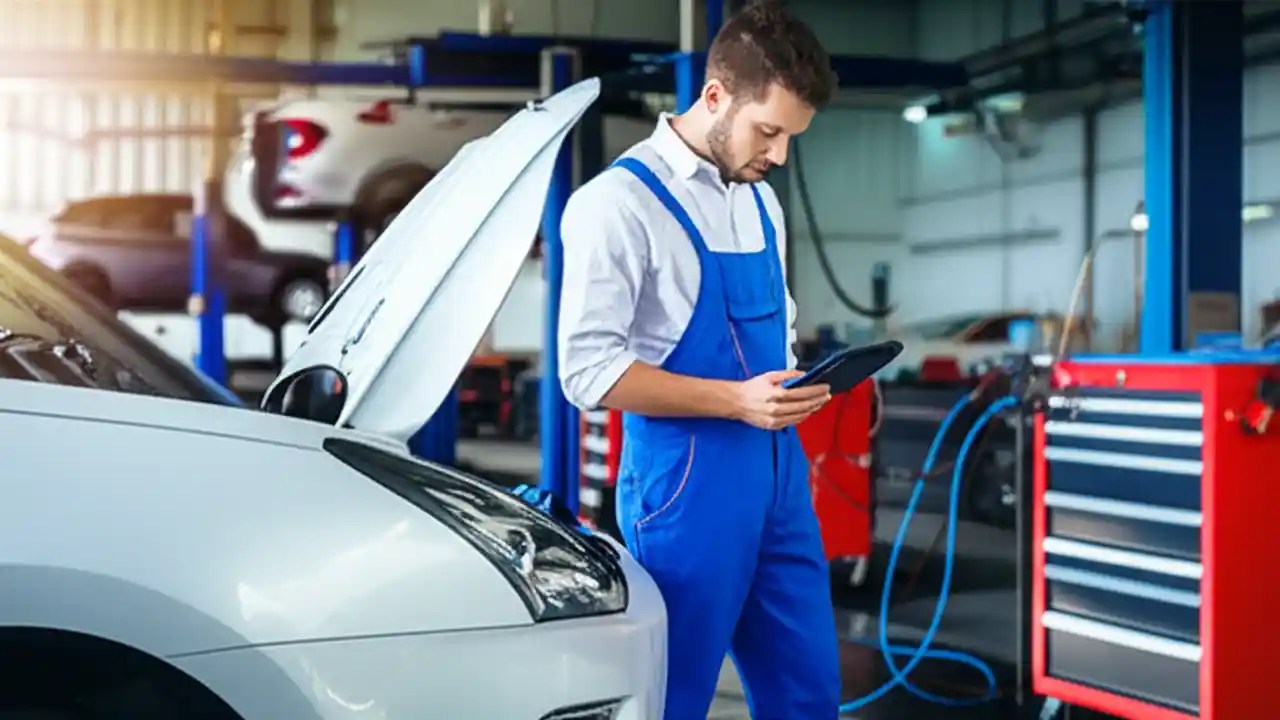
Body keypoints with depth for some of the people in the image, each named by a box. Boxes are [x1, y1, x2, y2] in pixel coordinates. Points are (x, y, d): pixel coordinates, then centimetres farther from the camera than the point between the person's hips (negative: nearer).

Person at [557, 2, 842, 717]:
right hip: (688, 481, -7)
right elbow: (589, 369, -17)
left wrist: (794, 383, 2)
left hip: (780, 471, 7)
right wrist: (736, 400, -22)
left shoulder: (761, 201, 12)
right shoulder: (620, 201, -12)